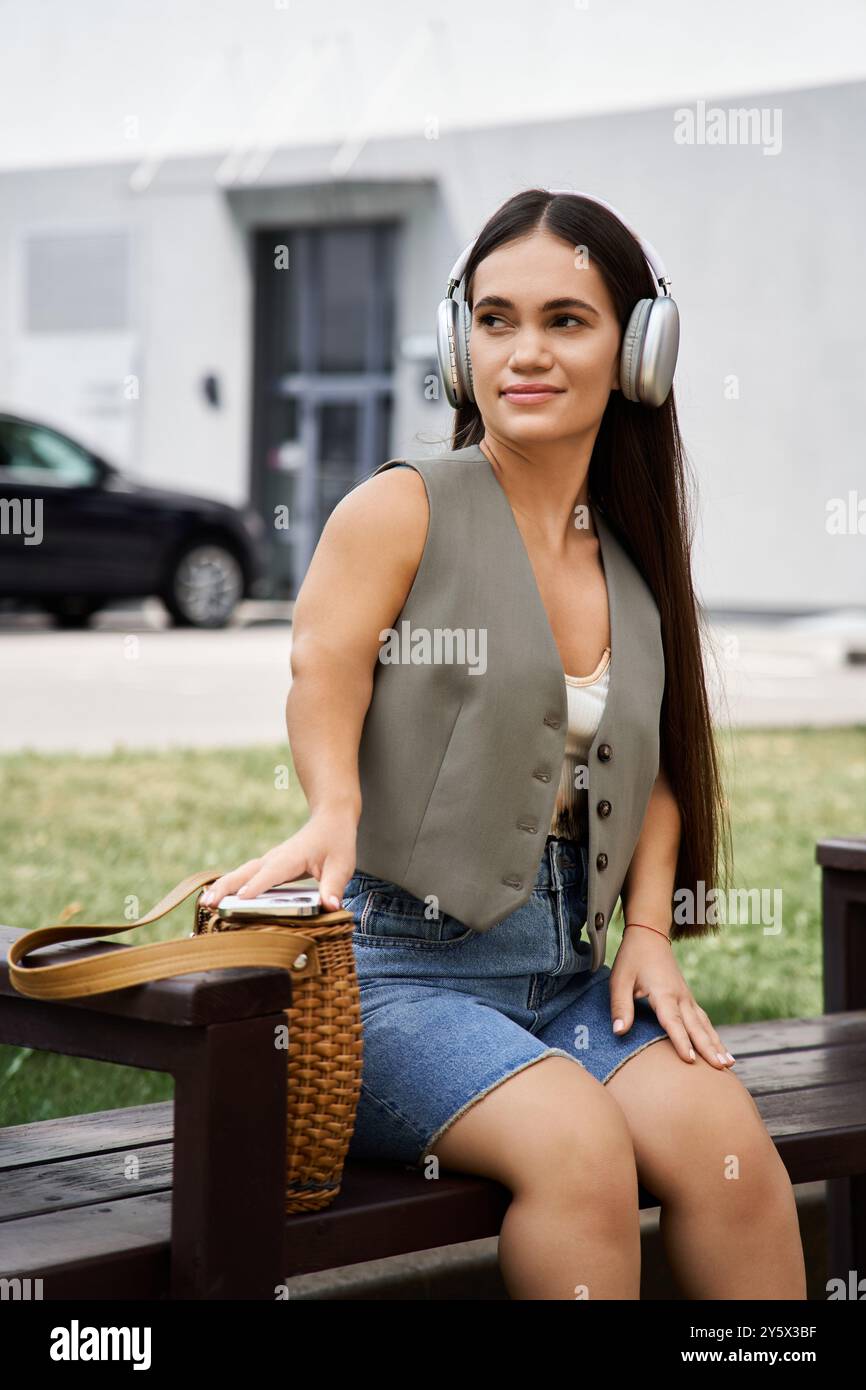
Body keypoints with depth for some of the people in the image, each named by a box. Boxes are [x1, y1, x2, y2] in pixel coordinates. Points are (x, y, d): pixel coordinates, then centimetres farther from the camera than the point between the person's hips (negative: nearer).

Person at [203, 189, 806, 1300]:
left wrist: (648, 932, 3)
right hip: (399, 962, -5)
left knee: (727, 1148, -21)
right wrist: (335, 817, -30)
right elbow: (322, 706, -8)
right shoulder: (399, 511, -1)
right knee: (580, 1147, -30)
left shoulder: (633, 562, 16)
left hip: (569, 972, 5)